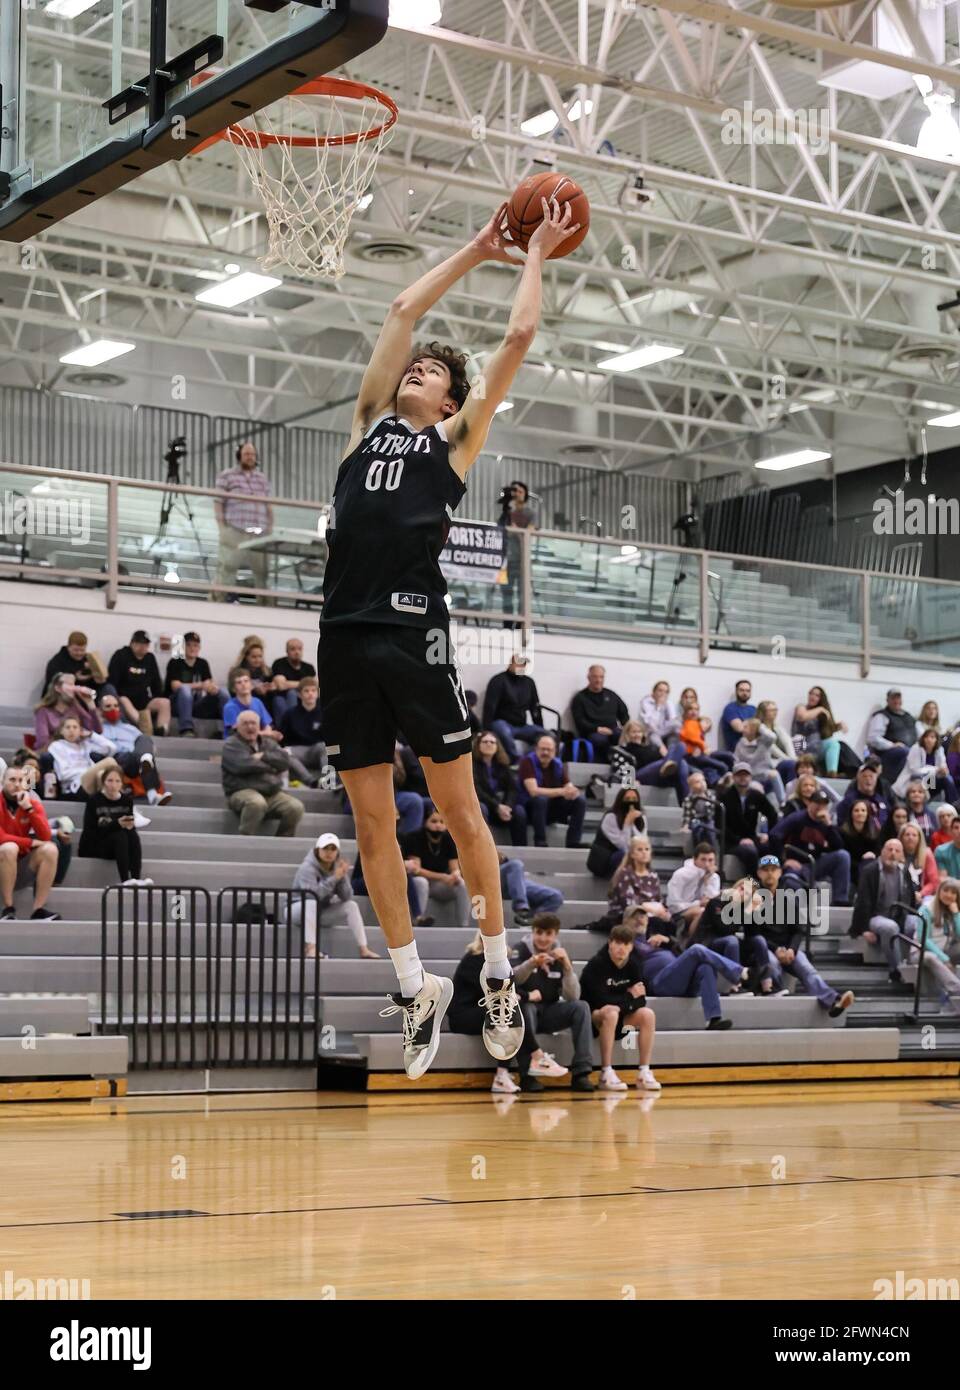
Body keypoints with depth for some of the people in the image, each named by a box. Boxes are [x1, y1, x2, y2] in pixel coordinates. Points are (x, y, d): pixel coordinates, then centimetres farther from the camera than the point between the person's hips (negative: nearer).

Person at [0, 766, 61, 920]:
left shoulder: (33, 803, 1)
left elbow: (46, 837, -11)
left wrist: (29, 808, -19)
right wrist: (31, 842, -16)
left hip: (22, 863, 4)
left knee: (50, 849, -20)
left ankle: (38, 909, -24)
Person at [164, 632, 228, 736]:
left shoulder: (203, 663, 11)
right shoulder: (175, 663, -3)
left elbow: (208, 684, 0)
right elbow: (176, 686, -16)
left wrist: (213, 687, -25)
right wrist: (201, 685, -22)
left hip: (195, 703, 4)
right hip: (176, 703, -4)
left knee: (223, 694, -15)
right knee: (185, 689, -36)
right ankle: (186, 730, -45)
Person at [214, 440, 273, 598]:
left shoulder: (262, 479, 20)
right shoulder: (226, 476, 8)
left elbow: (269, 507, 19)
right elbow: (218, 504, 3)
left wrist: (271, 529, 8)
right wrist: (223, 529, -6)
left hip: (260, 535, 4)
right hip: (234, 532, -4)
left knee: (263, 571, 0)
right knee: (227, 568, -9)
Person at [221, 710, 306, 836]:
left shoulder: (268, 744, 20)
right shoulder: (231, 745, 3)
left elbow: (285, 760, 4)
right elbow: (245, 765, -14)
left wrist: (264, 757, -9)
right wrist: (272, 767, -2)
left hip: (272, 794, 5)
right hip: (243, 792, -5)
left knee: (296, 807, -20)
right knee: (257, 802, -39)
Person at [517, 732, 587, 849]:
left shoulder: (558, 764, 1)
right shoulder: (527, 762, -16)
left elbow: (570, 788, -5)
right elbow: (533, 791, -28)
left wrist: (572, 791, -32)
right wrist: (561, 792, -35)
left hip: (551, 808, 5)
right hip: (529, 808, -5)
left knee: (580, 800, -13)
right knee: (541, 798, -37)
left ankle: (573, 844, -16)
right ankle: (540, 843, -30)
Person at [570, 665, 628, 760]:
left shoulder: (611, 695, 24)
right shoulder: (580, 698, 10)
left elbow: (624, 713, 25)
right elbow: (579, 721, 0)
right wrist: (597, 729, -14)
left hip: (612, 730, 3)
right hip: (592, 732, -3)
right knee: (600, 739, -40)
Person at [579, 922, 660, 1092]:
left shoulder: (634, 965, -3)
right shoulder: (596, 965, -20)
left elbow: (640, 1001, -5)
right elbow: (601, 1001, -26)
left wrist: (621, 1003, -23)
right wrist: (629, 997, -16)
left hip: (620, 1016, 6)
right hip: (592, 1015, -6)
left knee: (648, 1014, -18)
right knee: (611, 1012, -37)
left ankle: (644, 1073, -17)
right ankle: (606, 1075, -34)